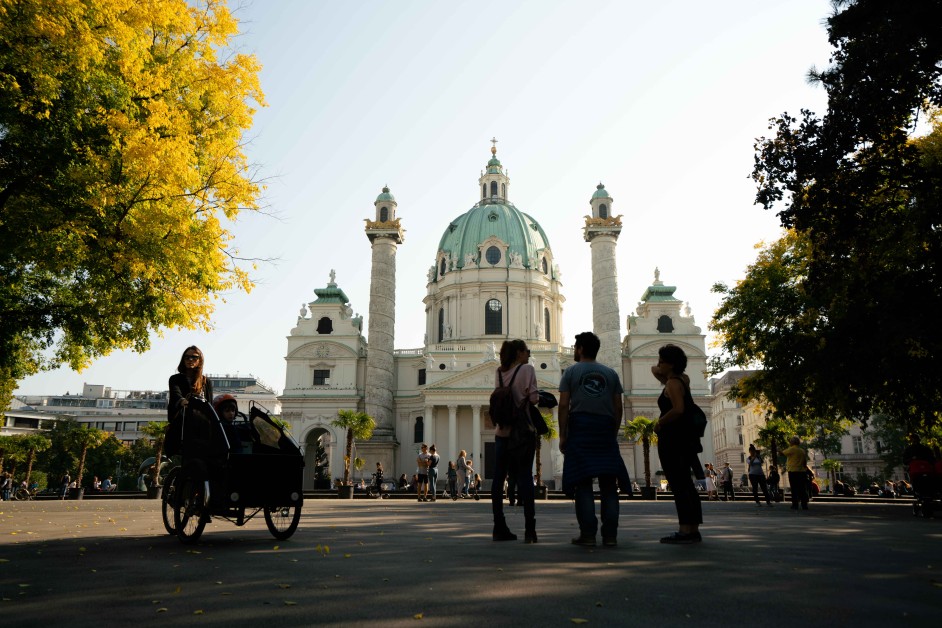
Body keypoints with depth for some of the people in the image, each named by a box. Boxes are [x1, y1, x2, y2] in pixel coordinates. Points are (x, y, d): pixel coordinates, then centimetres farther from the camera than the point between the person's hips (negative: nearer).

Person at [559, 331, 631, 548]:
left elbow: (564, 406, -2)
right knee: (608, 485, 5)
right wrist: (614, 434, 16)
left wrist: (563, 435, 1)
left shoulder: (571, 372, 6)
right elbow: (618, 408, 10)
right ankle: (610, 535, 4)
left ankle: (588, 535, -3)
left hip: (580, 431, -2)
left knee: (583, 483, -1)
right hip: (605, 430, 3)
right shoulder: (610, 374, 14)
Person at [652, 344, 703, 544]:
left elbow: (678, 409, -27)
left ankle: (685, 531, -8)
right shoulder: (682, 380, 15)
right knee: (684, 483, 12)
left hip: (672, 439, -10)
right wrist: (659, 373, 14)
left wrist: (659, 423, -14)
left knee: (678, 484, -8)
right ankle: (693, 530, 17)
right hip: (684, 438, 10)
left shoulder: (672, 383, -12)